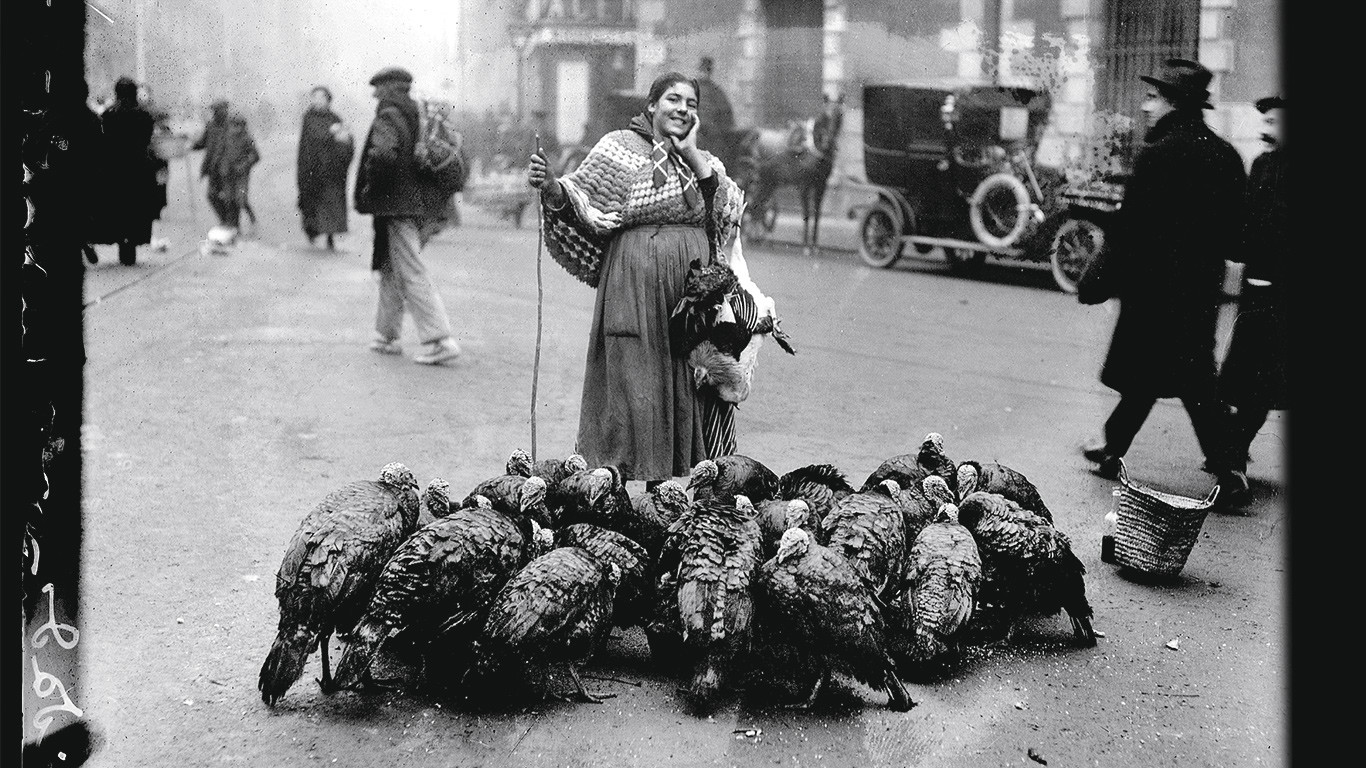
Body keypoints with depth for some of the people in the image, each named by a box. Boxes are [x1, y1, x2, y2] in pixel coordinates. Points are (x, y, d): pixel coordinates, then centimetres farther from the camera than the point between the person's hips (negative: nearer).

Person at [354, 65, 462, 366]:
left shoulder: (388, 117, -9)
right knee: (392, 271, 19)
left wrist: (370, 189, -12)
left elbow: (383, 155, -26)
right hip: (429, 207, 8)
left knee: (413, 274, -8)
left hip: (399, 207, -8)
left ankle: (439, 340, -14)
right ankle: (386, 335, 25)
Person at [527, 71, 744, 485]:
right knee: (634, 377, -5)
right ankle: (628, 478, 2)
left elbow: (729, 211, 1)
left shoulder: (703, 160, 17)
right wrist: (552, 188, -22)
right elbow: (579, 197, -2)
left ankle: (684, 481, 13)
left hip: (694, 282, 4)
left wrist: (693, 155, 0)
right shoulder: (620, 147, 4)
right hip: (635, 280, -4)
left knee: (687, 384, 4)